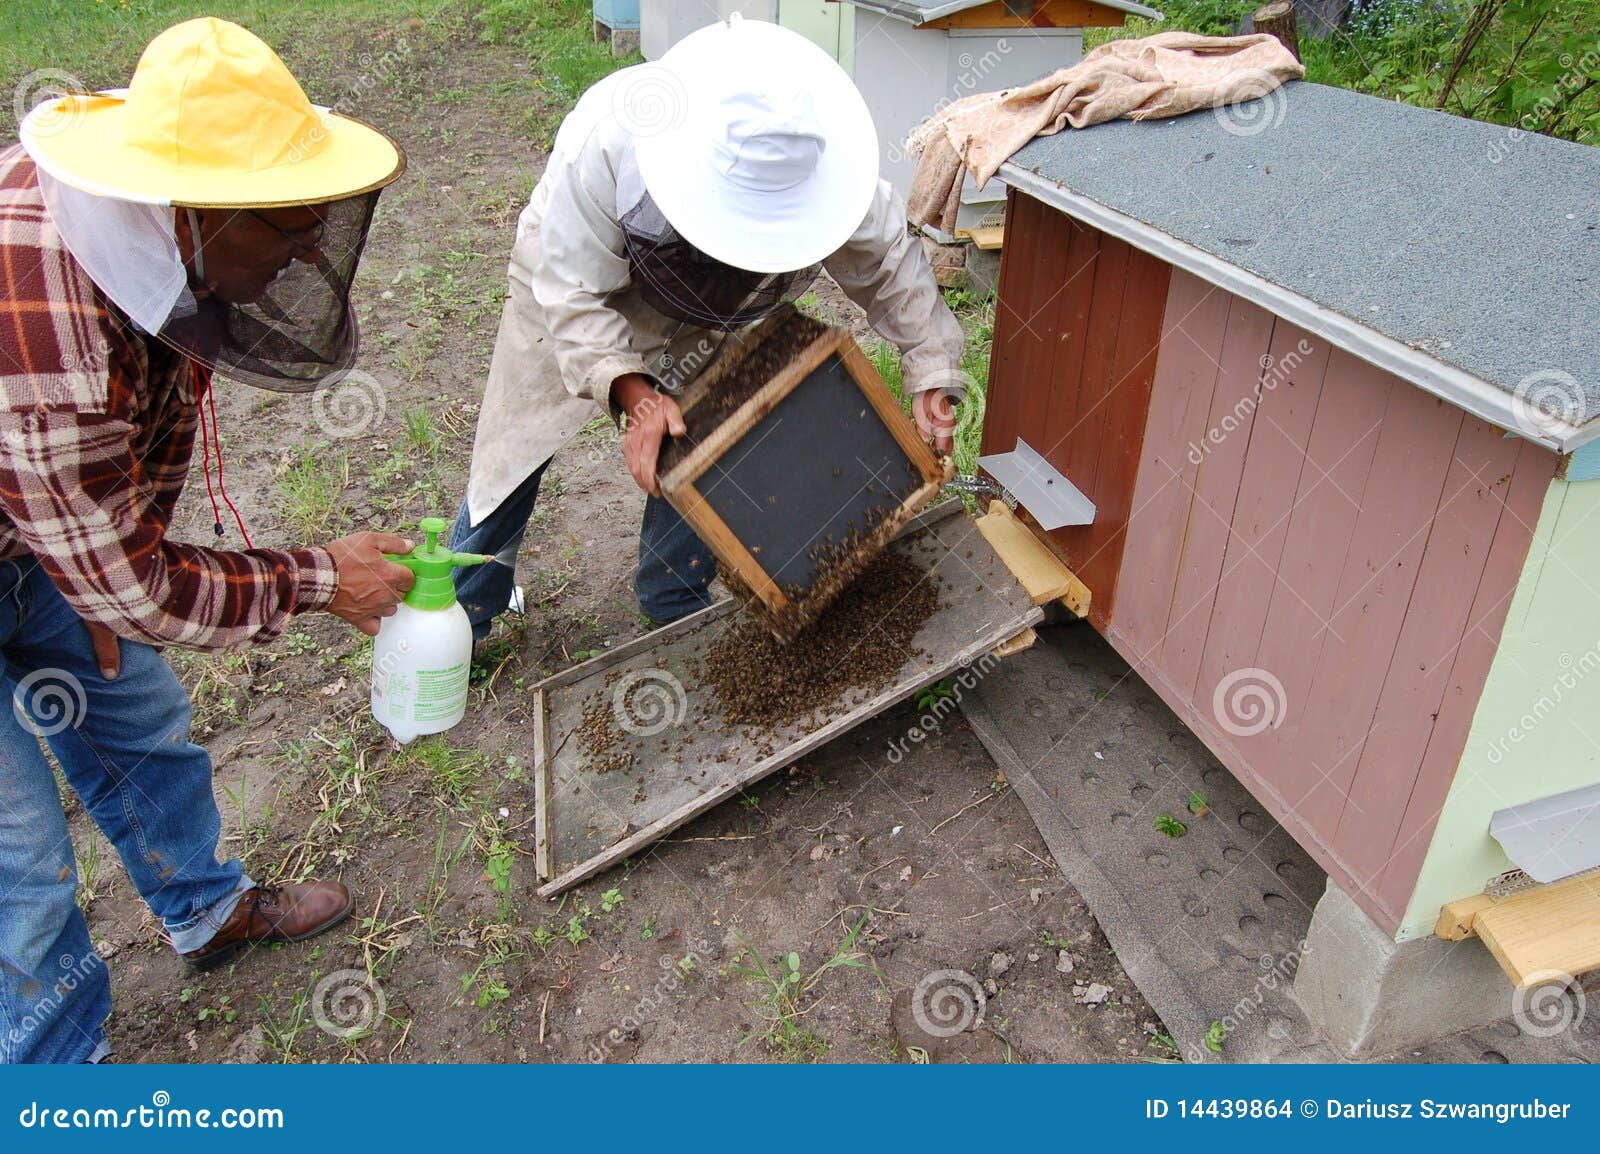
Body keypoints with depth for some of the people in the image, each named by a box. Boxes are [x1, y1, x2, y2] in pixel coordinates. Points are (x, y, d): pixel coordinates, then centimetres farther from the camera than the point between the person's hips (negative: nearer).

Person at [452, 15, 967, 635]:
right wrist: (631, 393, -46)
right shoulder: (605, 140, -42)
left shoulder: (825, 167, -33)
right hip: (577, 277, -2)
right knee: (516, 445, 4)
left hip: (707, 311, 2)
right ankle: (457, 614, 24)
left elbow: (888, 263, -14)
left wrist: (932, 374, -19)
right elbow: (573, 294, -33)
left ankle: (675, 608, 24)